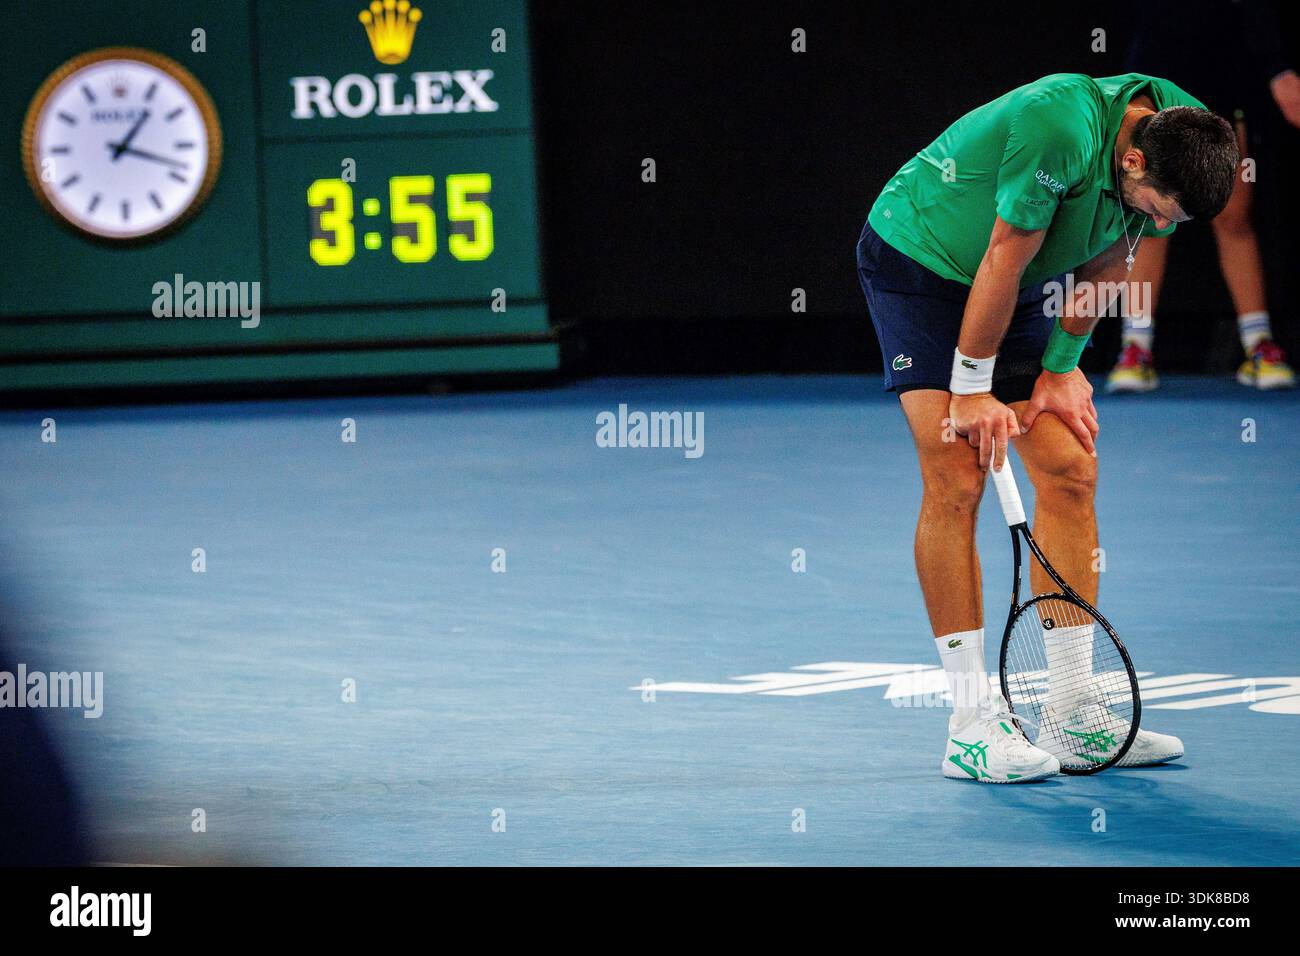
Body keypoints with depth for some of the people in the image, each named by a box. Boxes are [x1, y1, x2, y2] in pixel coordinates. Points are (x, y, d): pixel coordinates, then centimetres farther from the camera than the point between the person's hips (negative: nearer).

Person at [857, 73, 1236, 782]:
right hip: (917, 259, -7)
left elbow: (1107, 261, 0)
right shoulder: (1061, 129, -37)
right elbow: (1005, 258, -27)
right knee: (955, 478, -15)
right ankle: (971, 724, -14)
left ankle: (1074, 714, 2)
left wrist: (1061, 369, -2)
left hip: (1017, 292, 7)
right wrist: (972, 389, -19)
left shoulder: (1181, 137, -14)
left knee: (1070, 471, -2)